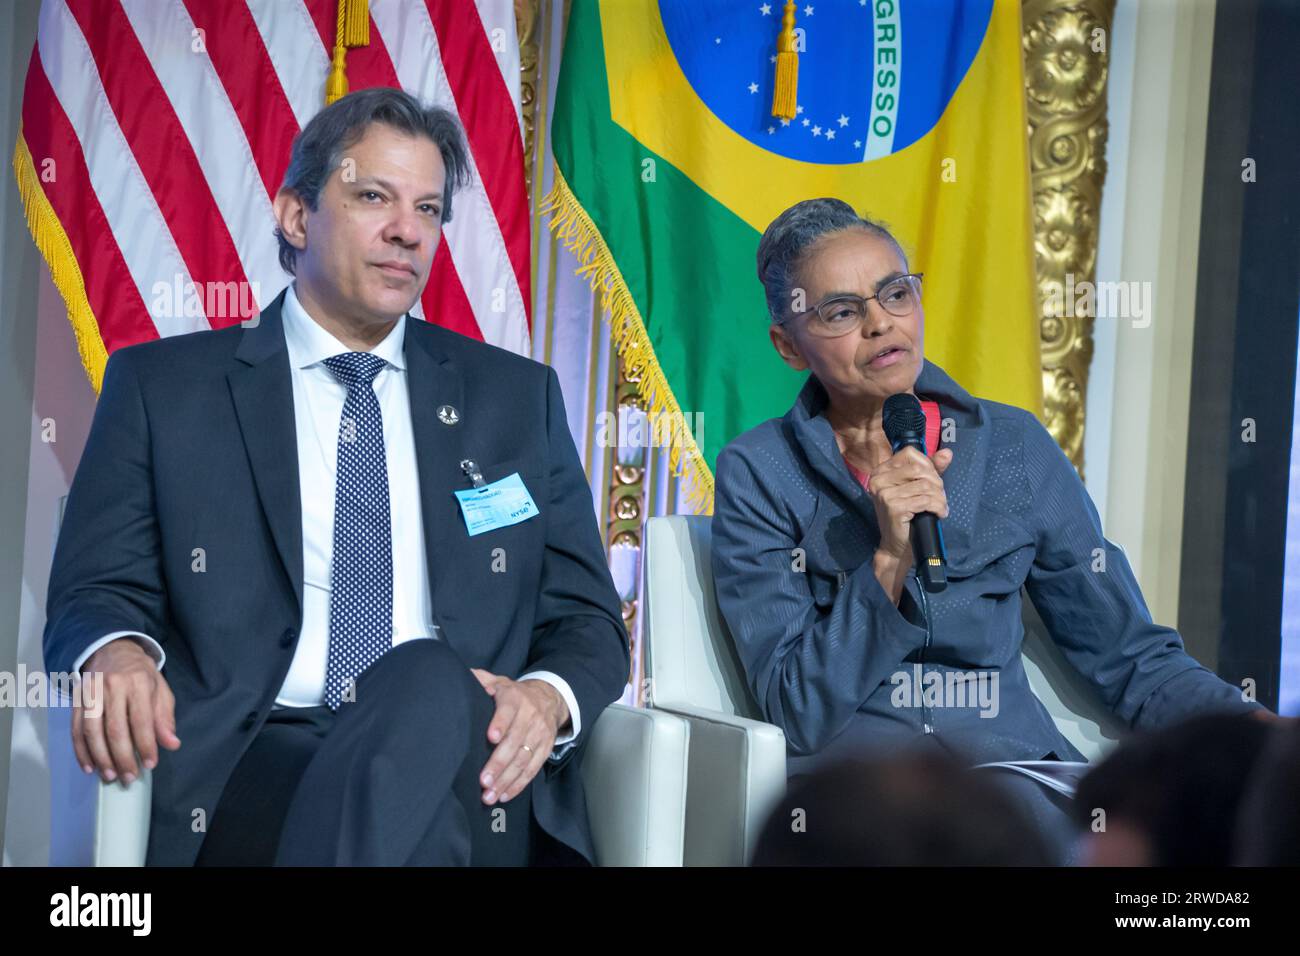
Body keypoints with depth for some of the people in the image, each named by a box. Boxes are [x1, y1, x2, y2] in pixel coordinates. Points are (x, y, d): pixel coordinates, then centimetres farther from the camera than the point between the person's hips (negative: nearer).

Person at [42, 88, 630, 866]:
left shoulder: (518, 398, 18)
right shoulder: (161, 386, 13)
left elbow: (588, 621, 15)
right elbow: (97, 595, 9)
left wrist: (549, 698, -9)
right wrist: (118, 654, -17)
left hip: (462, 769, 2)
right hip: (247, 774, -2)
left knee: (432, 684, -34)